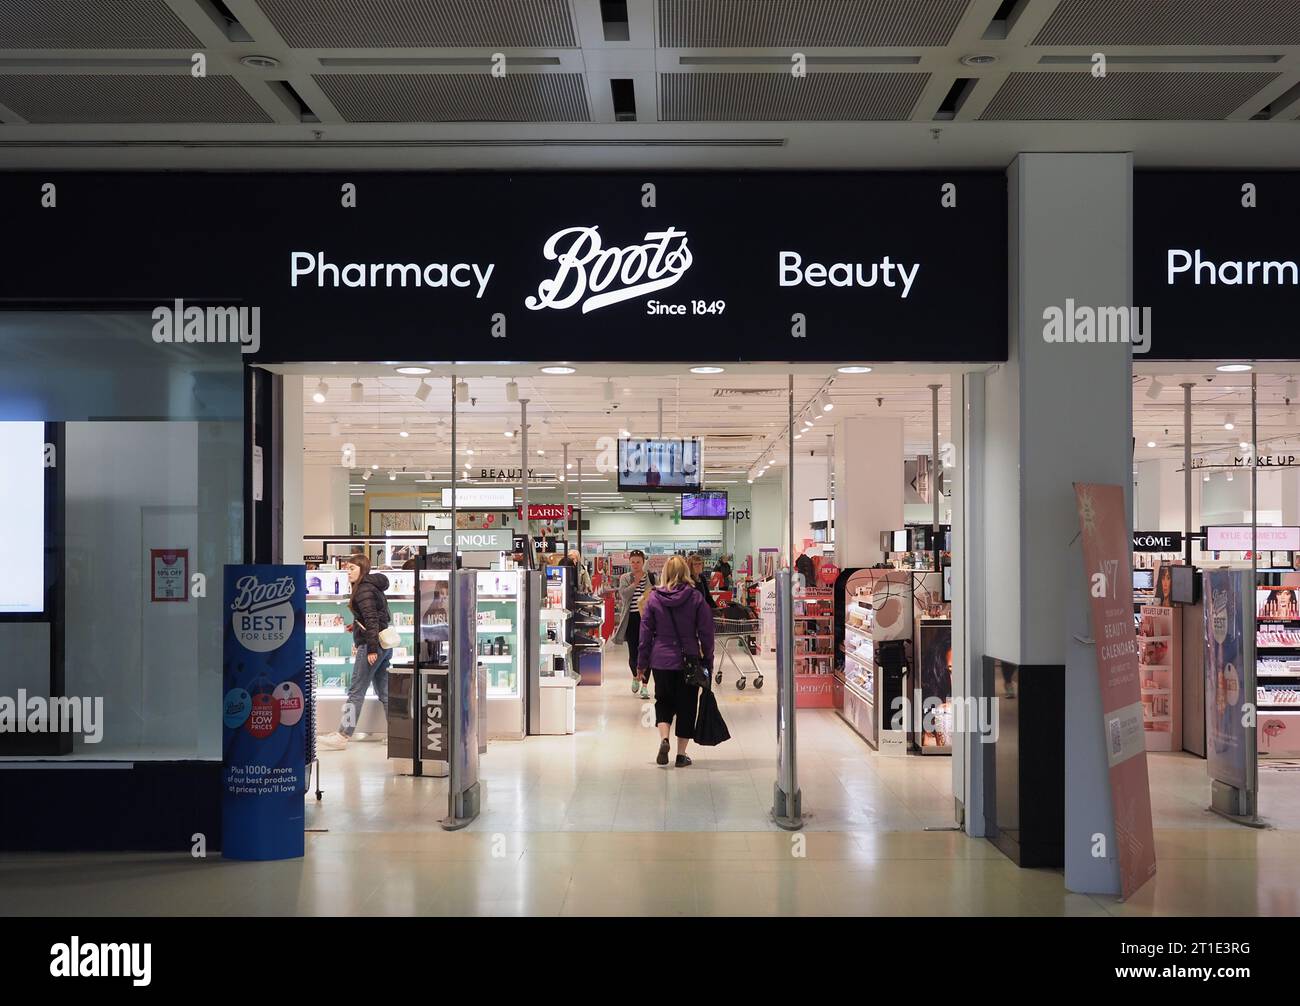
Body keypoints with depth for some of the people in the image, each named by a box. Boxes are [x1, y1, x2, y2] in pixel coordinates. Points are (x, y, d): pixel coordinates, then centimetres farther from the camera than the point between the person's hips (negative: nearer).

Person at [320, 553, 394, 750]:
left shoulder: (363, 590, -12)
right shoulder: (373, 586, 17)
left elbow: (371, 619, -21)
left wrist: (371, 648, -23)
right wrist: (357, 625, 24)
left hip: (371, 645, -10)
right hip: (384, 645, 10)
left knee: (356, 692, -4)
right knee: (384, 692, 11)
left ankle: (343, 735, 0)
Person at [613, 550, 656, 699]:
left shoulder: (650, 576, 5)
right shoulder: (625, 578, 6)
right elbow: (623, 594, -9)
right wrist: (635, 583, -10)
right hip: (631, 619, 1)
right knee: (633, 652, 3)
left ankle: (644, 685, 2)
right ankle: (635, 677, 32)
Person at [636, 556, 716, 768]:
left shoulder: (653, 598, -1)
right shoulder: (695, 597, -4)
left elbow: (646, 633, 2)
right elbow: (706, 632, -2)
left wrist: (642, 663, 9)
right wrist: (708, 661, 7)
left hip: (661, 660, 1)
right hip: (689, 660, -1)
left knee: (663, 702, 17)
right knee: (686, 705, 9)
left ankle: (663, 739, -7)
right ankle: (681, 754, 11)